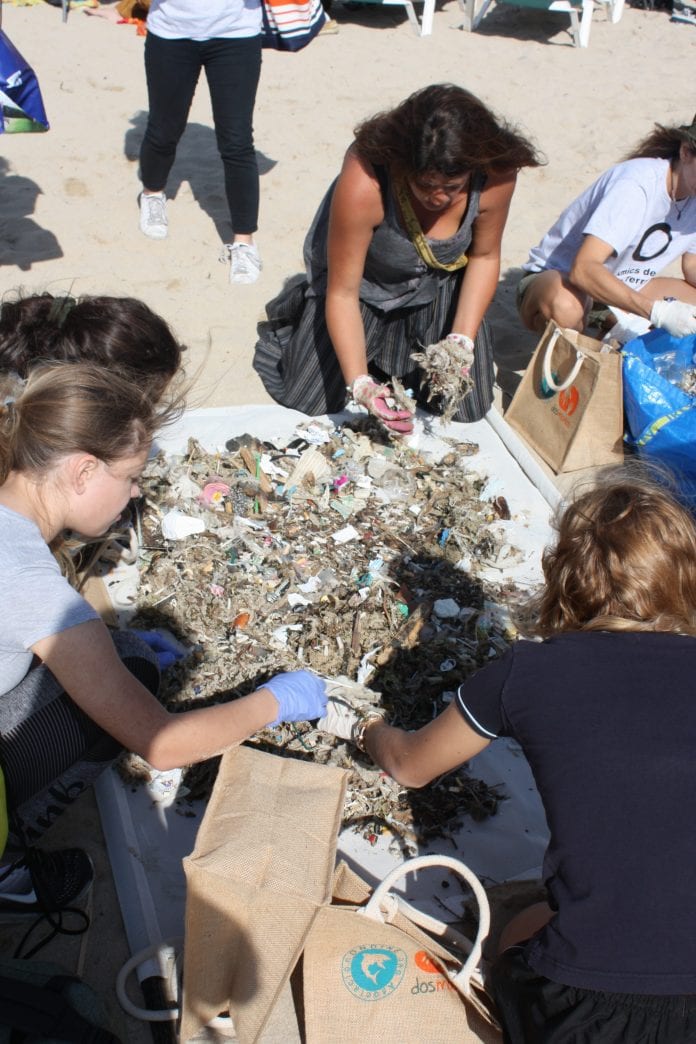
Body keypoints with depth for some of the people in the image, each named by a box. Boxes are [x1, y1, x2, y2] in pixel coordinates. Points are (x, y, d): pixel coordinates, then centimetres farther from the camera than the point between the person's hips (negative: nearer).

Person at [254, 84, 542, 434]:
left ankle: (394, 349, 27)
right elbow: (343, 292, -30)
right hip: (364, 284, -3)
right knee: (310, 402, -2)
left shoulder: (496, 174, -28)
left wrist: (462, 340, -20)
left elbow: (484, 257, -9)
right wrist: (359, 382, -40)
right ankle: (301, 306, 26)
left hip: (438, 287, 3)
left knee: (468, 409, 0)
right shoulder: (363, 183, -39)